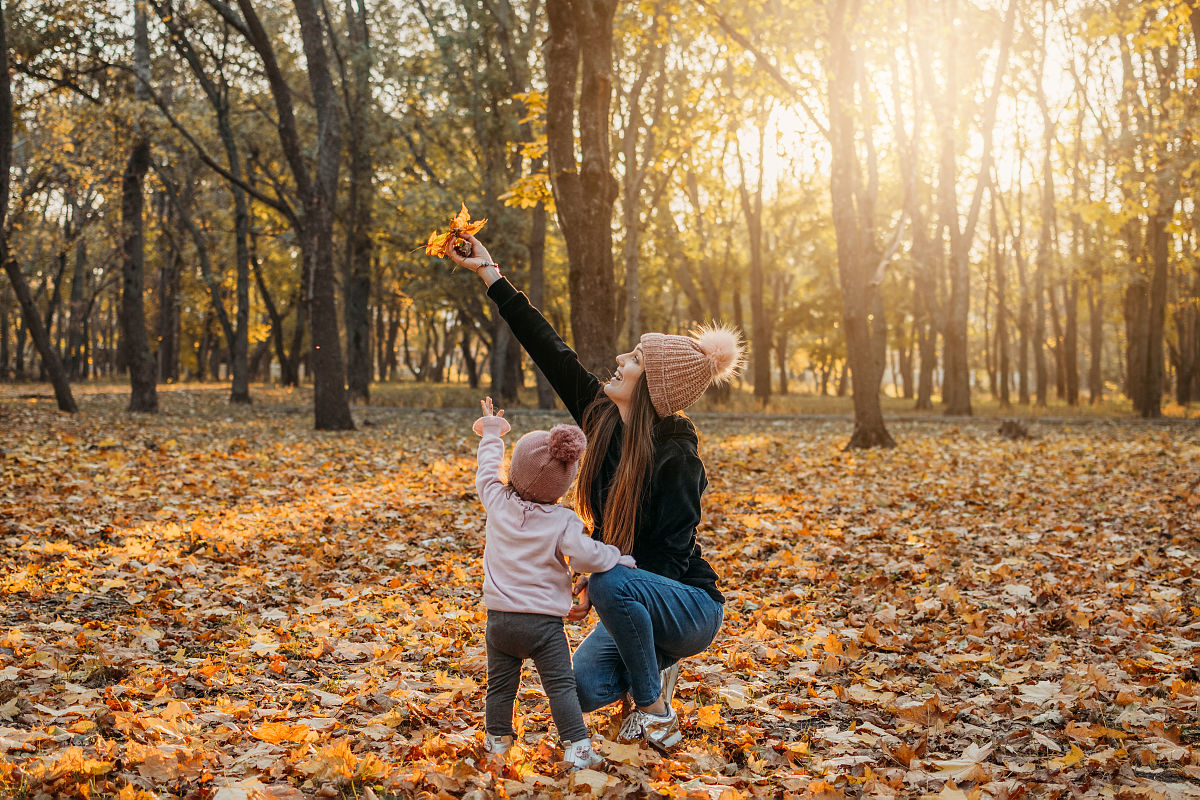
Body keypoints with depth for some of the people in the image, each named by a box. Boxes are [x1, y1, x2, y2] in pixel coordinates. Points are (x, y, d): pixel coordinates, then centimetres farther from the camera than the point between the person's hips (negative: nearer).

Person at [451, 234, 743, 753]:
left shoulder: (675, 458, -23)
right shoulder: (603, 418, -5)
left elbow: (669, 557, -21)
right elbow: (550, 349, -4)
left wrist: (595, 582, -29)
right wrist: (491, 276, -2)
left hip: (691, 606, -6)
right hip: (634, 603, 6)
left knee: (614, 583, -36)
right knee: (585, 690, -15)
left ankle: (655, 710, -16)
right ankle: (655, 666, 17)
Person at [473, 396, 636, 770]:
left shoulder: (497, 502, -3)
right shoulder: (563, 521, -12)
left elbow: (487, 472, 16)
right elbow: (585, 556, -22)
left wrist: (492, 435, 32)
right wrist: (618, 558, -3)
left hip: (500, 617, 3)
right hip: (544, 621, -3)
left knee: (500, 685, 16)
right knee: (561, 686, 0)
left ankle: (497, 740, 29)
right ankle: (577, 748, -4)